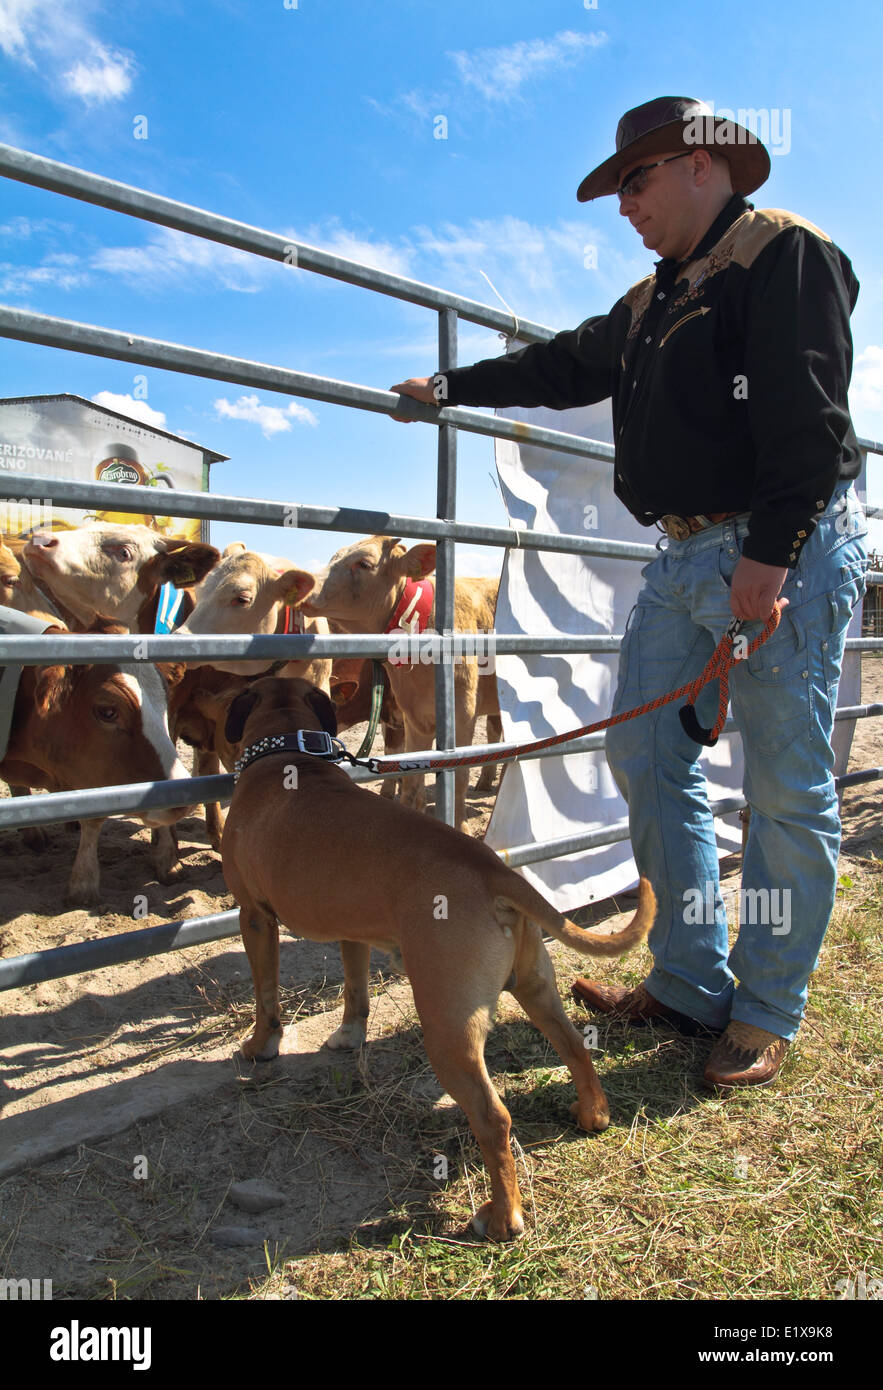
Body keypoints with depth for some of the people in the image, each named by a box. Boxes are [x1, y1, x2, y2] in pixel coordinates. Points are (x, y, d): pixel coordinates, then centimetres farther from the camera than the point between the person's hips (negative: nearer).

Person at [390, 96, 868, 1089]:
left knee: (787, 789, -2)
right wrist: (448, 389, 37)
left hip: (785, 552, -9)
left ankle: (765, 1013, 11)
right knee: (645, 759, 6)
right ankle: (689, 985, 17)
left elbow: (809, 416, -15)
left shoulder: (785, 252, -3)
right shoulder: (653, 301, 23)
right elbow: (566, 368, 34)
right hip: (682, 558, 9)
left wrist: (771, 553, -21)